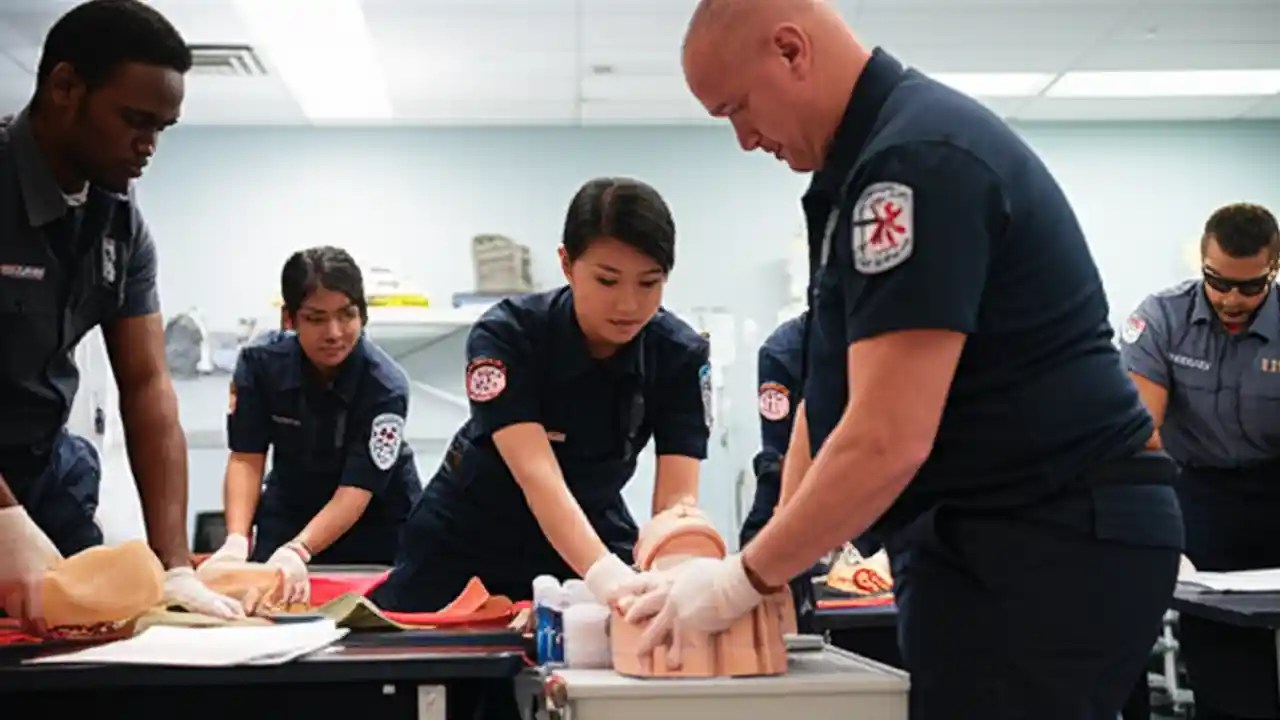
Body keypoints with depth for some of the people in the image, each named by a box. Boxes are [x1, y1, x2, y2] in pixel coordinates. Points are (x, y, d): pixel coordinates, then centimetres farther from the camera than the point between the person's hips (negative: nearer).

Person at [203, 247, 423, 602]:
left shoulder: (385, 387, -28)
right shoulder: (259, 363, -18)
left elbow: (356, 492, -30)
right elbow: (246, 459, -15)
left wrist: (297, 551, -45)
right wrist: (237, 540, -31)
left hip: (375, 523, -2)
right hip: (290, 512, 2)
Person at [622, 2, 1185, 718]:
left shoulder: (918, 156, -19)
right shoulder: (871, 161, 13)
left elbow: (887, 441, -25)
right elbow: (836, 398, 15)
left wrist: (742, 581, -14)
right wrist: (764, 564, 7)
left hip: (1049, 542, -10)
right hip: (1001, 537, 10)